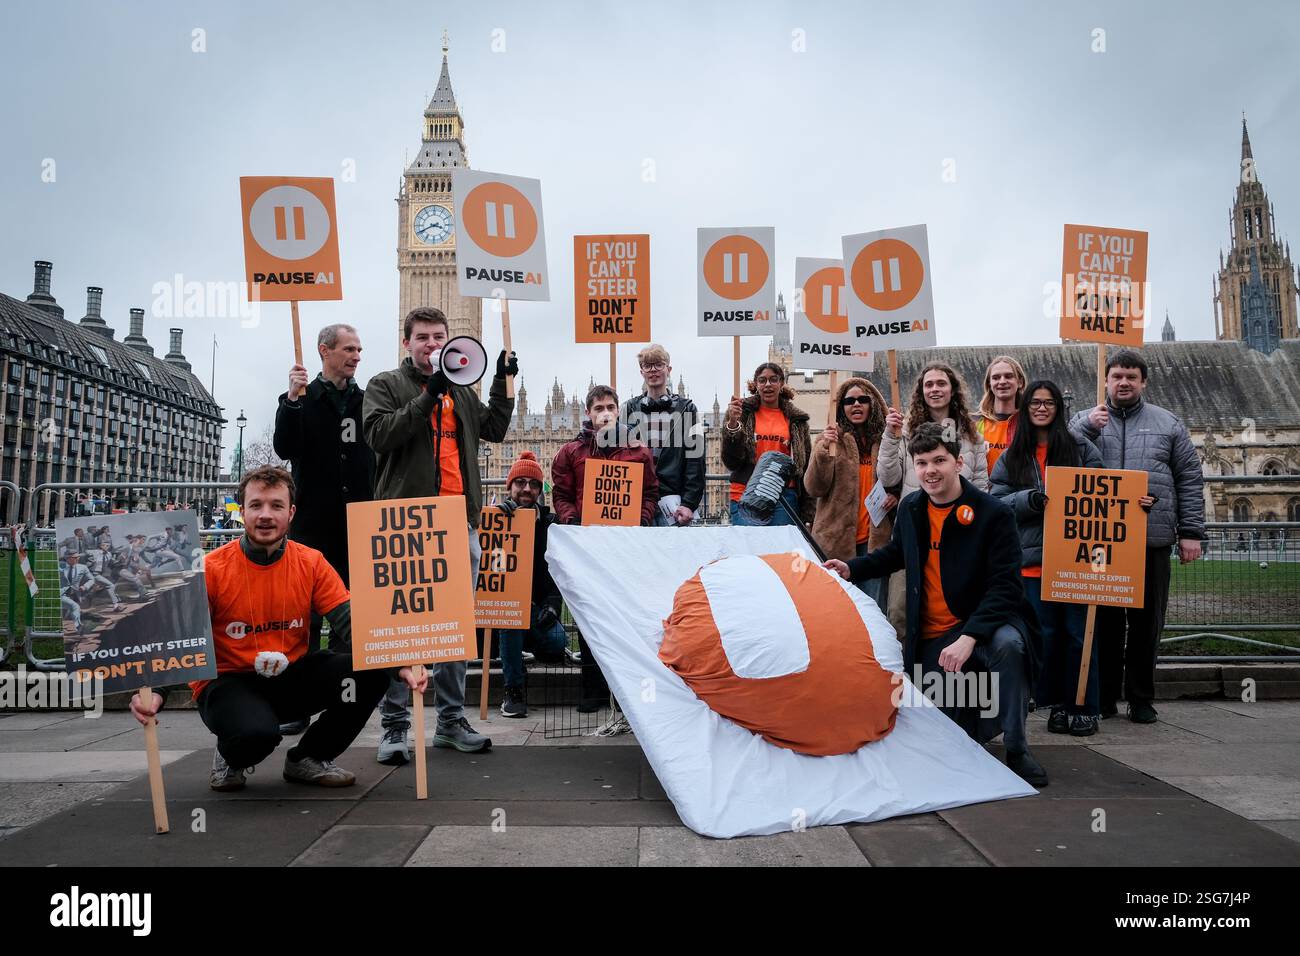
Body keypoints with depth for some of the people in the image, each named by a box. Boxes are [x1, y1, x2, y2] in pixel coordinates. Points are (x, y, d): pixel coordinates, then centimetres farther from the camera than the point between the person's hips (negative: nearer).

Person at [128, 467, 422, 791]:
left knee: (371, 672, -21)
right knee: (256, 732, -37)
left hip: (291, 679, 3)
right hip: (228, 682, -3)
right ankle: (230, 757, 5)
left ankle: (307, 758, 3)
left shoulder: (311, 563, -3)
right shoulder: (212, 570, -10)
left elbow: (352, 622, -10)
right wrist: (152, 692, -33)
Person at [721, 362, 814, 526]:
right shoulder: (743, 413, 6)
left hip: (784, 496, 1)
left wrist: (807, 514, 6)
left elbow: (806, 468, 11)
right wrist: (733, 423, -15)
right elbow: (731, 462, -1)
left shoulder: (796, 419, 11)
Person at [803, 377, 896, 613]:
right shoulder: (829, 439, 2)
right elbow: (814, 488, -7)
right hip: (837, 539, -1)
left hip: (876, 538, 1)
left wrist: (895, 496, -3)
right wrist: (824, 450, -20)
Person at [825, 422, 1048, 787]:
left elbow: (1005, 585, -21)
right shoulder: (911, 509, 2)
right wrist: (852, 569, 6)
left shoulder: (993, 513, -16)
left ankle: (1017, 750, -21)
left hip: (985, 622, -4)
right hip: (932, 636, 4)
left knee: (1007, 644, -39)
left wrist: (969, 637, -32)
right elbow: (896, 553, 22)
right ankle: (979, 707, 37)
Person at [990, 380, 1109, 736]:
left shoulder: (1082, 449, 7)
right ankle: (1056, 704, 16)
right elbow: (997, 502, 4)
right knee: (1045, 634, 4)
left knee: (1078, 632, 0)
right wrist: (1029, 499, -13)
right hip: (1033, 559, 1)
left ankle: (1084, 708, 11)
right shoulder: (1012, 456, 11)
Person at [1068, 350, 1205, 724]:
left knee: (1147, 623, 6)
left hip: (1152, 540, 1)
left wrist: (1191, 531, 3)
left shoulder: (1168, 424, 13)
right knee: (1104, 622, 4)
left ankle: (1141, 698, 18)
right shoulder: (1084, 421, 11)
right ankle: (1103, 697, 14)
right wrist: (1089, 426, -18)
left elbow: (1189, 479, 10)